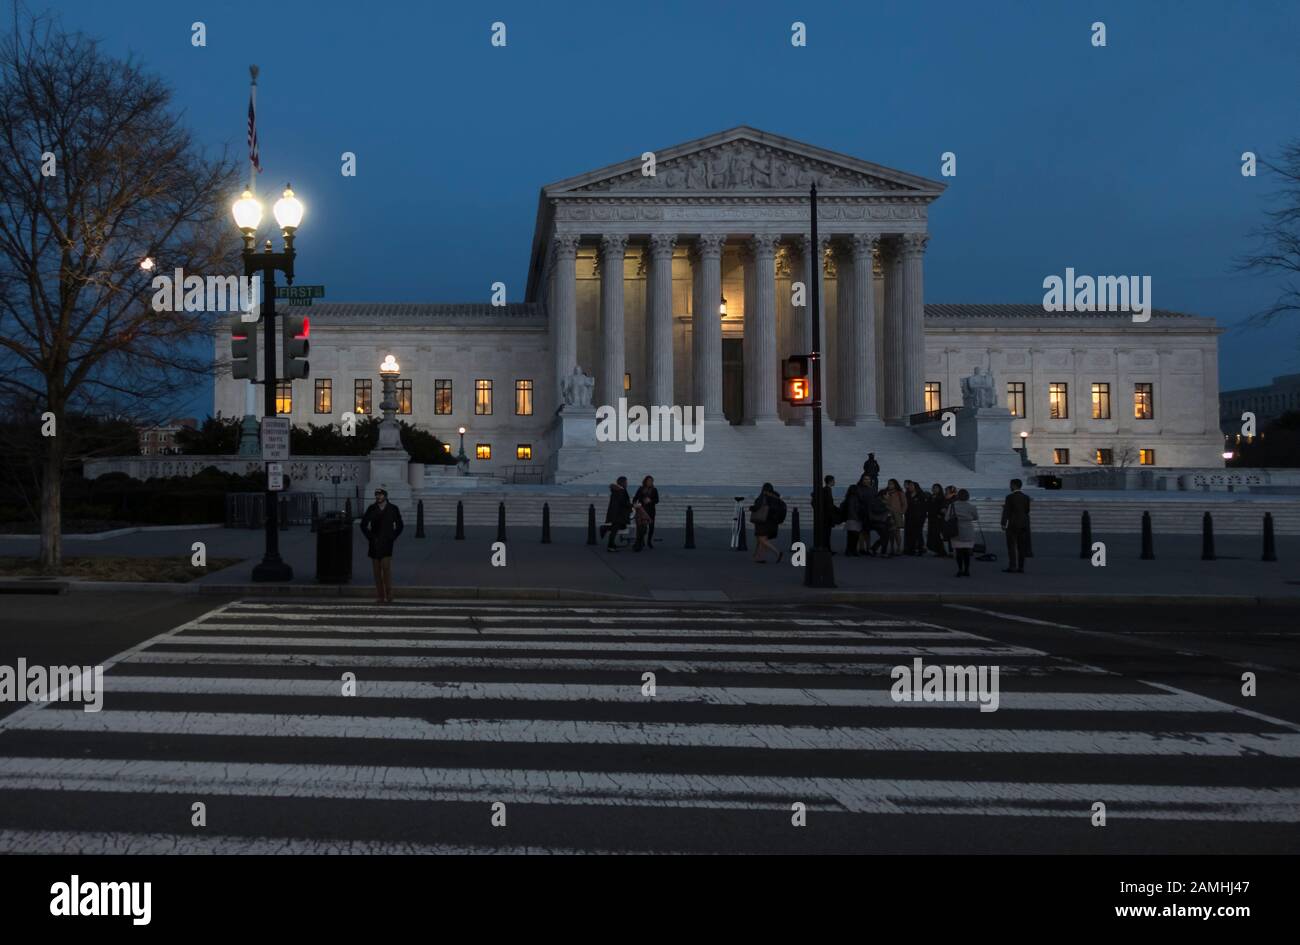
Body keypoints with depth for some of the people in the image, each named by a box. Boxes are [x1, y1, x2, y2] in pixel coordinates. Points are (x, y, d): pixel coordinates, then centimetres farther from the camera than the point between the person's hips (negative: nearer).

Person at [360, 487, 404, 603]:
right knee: (377, 570, 1)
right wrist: (370, 537, 3)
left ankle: (388, 596, -8)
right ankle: (379, 596, 5)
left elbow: (399, 525, 13)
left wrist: (392, 537, 4)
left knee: (387, 568, -12)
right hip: (375, 544, 2)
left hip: (387, 543, -2)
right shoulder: (371, 509, 6)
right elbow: (363, 525, 12)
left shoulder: (393, 509, 4)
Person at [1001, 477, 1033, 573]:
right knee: (1021, 546, 6)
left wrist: (1003, 524, -8)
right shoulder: (1026, 497, 6)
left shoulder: (1010, 497, -10)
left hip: (1013, 524, -5)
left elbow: (1006, 511, -13)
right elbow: (1027, 511, 13)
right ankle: (1021, 567, 4)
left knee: (1011, 546, -2)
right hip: (1024, 524, 5)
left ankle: (1012, 567, -6)